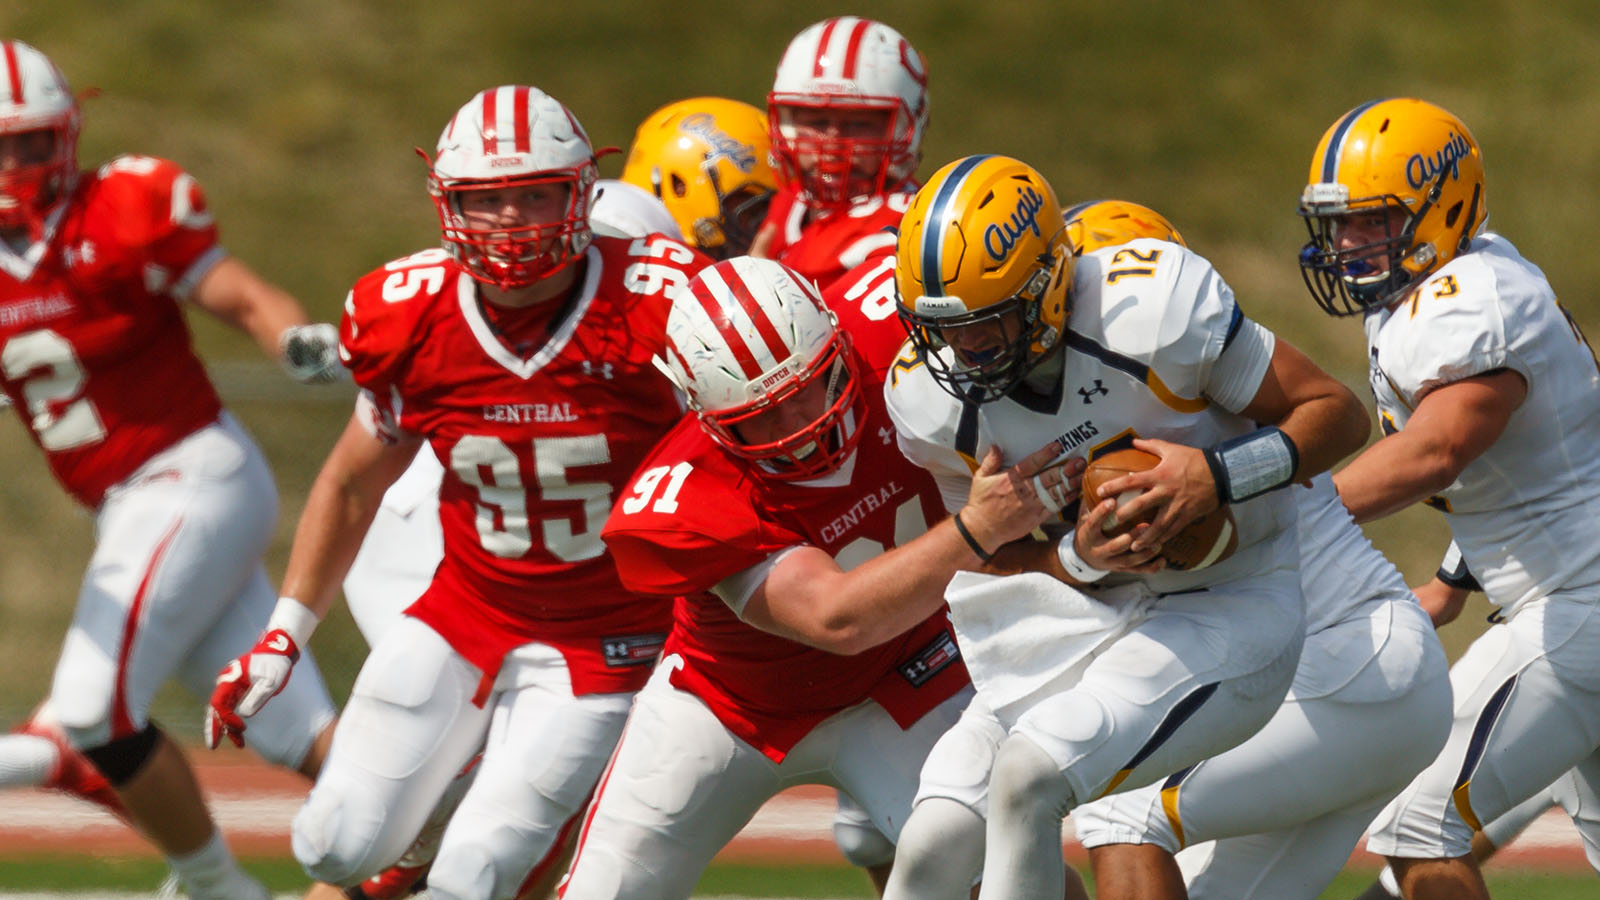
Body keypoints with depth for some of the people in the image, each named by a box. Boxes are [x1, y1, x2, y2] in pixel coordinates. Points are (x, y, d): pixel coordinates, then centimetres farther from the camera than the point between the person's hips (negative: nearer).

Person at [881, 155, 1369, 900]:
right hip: (1086, 613, 5)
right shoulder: (930, 397, -10)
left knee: (1029, 776, -26)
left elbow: (1337, 412, -13)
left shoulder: (1151, 308, -23)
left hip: (1224, 614, -5)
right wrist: (1081, 554, -21)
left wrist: (1218, 474, -30)